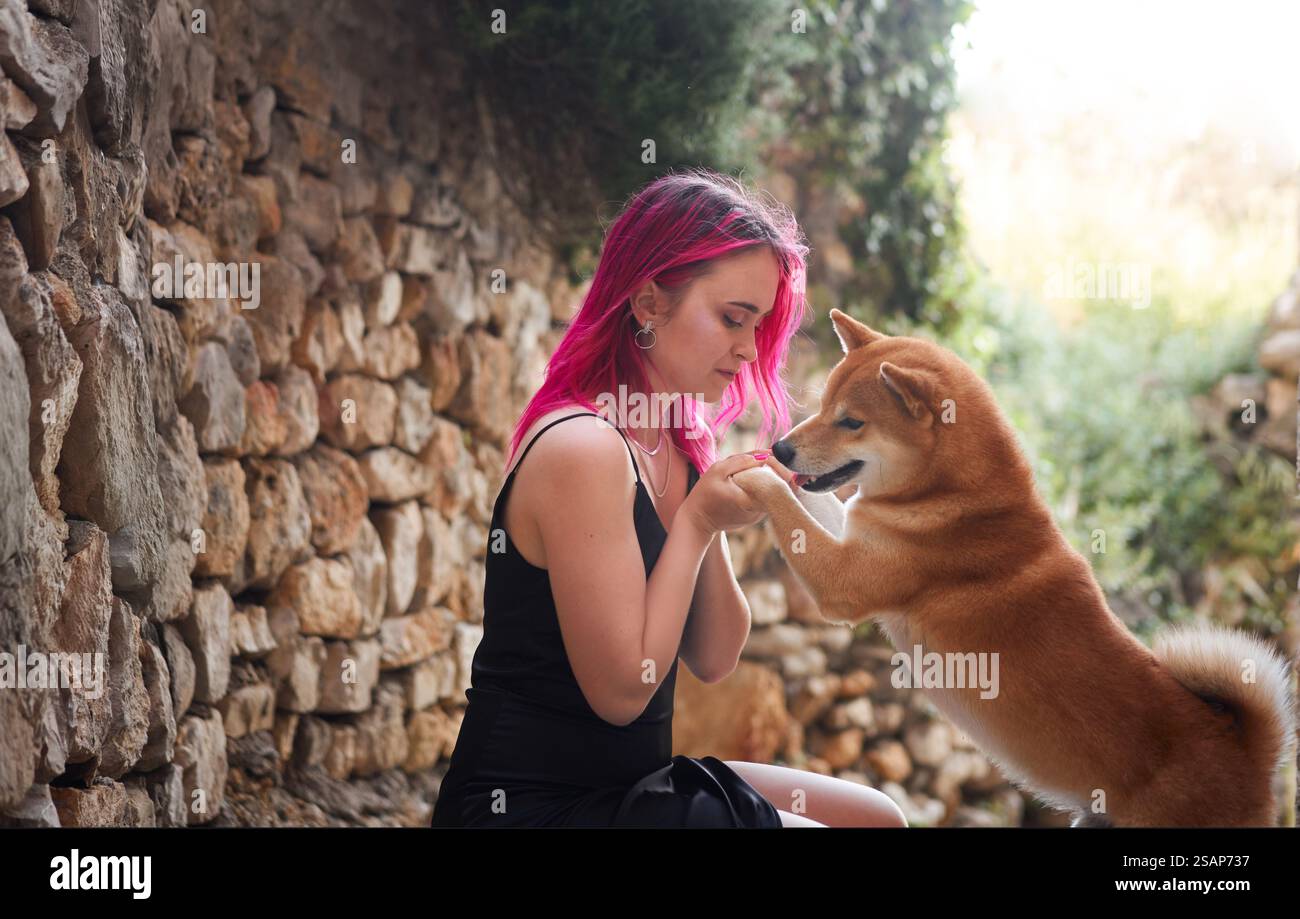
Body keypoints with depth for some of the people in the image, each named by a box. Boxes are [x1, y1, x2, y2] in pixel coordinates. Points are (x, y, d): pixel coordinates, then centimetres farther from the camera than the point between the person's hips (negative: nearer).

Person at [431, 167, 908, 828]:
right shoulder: (581, 449, -21)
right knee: (873, 820, -9)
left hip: (620, 782, 9)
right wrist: (697, 522, -14)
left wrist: (716, 523, -6)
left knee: (877, 816, 11)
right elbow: (621, 690, -20)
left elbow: (712, 660, 8)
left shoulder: (681, 448, 7)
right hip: (534, 804, -9)